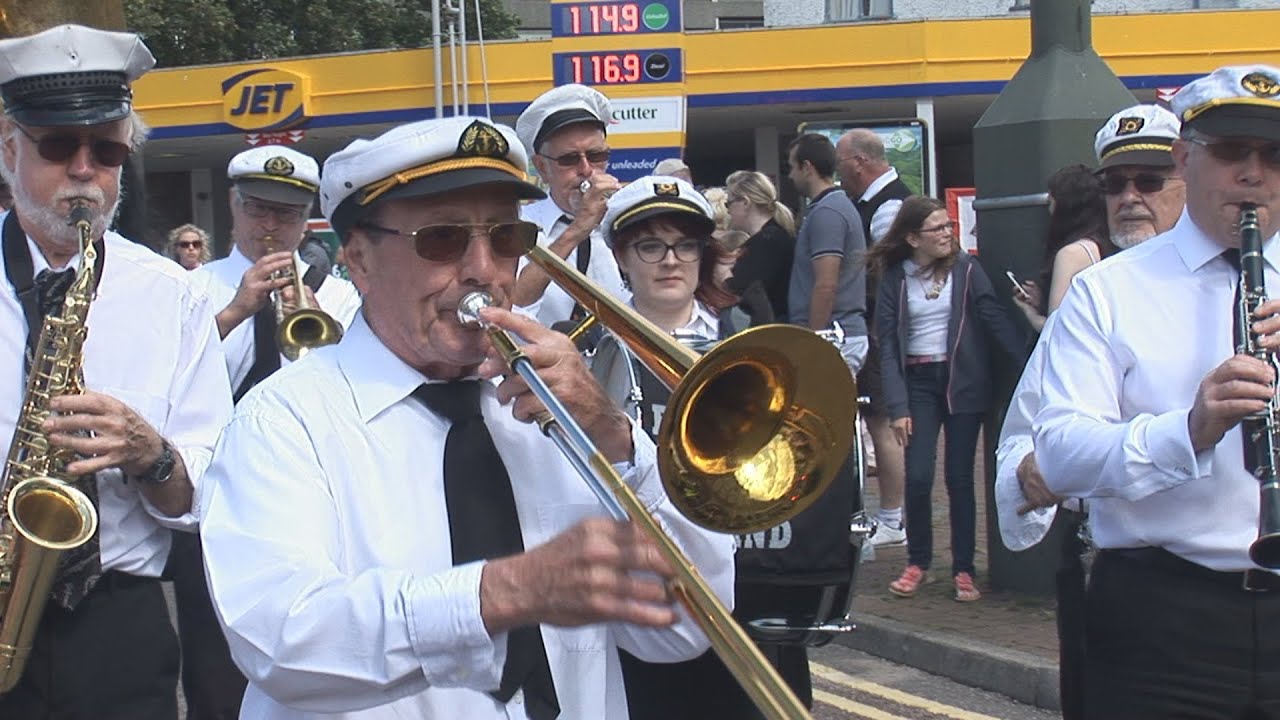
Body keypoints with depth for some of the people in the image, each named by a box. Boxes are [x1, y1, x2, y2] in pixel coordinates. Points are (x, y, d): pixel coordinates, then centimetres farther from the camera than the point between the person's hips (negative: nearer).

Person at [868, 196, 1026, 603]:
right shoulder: (894, 279, 1)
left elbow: (995, 318, -8)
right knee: (918, 476, -6)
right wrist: (897, 406, -8)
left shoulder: (965, 269, -1)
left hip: (963, 381, 0)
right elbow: (888, 345, 0)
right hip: (918, 382, 1)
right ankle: (918, 563, 13)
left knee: (960, 477, 1)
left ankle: (963, 569, 11)